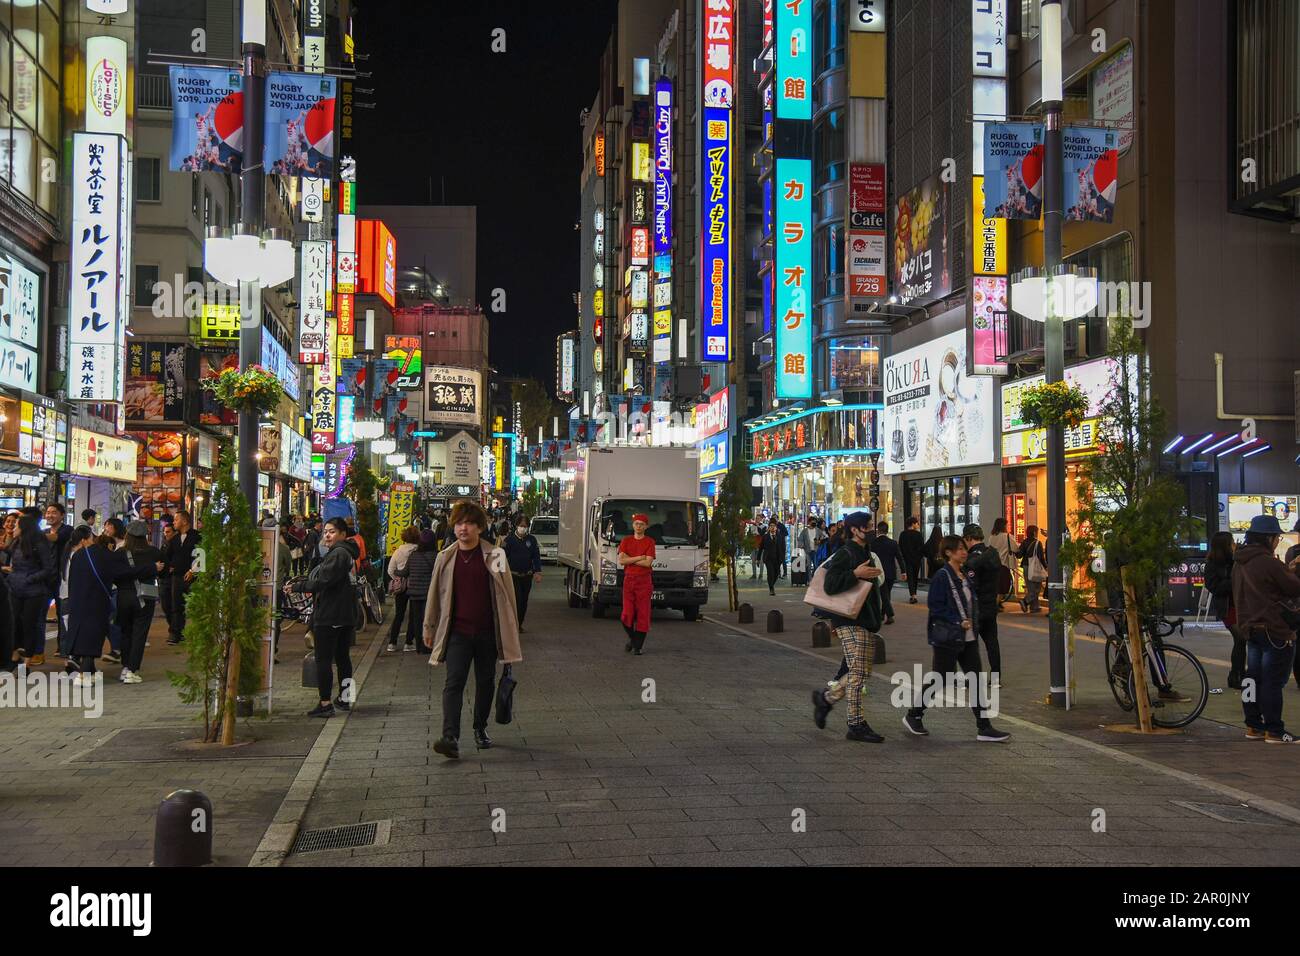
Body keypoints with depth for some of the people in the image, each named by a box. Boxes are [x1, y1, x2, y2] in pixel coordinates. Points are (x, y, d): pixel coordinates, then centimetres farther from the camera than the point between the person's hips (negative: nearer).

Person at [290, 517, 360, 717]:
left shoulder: (338, 554, -16)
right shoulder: (347, 553, 17)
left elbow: (323, 581, -21)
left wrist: (297, 587, -11)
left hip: (329, 617, -10)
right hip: (345, 616, 10)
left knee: (323, 659, -6)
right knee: (342, 657, 17)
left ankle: (325, 703, -6)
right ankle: (344, 698, 26)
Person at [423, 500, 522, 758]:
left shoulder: (494, 556, -1)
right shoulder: (446, 557, 4)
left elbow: (507, 594, 2)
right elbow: (435, 594, 12)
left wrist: (509, 632, 0)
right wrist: (429, 628, 14)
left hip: (487, 632, 0)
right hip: (457, 632, 0)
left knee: (485, 682, 12)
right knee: (454, 683, -11)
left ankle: (480, 729, 30)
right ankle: (450, 737, -18)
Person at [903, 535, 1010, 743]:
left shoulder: (964, 575, 10)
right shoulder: (942, 576, -14)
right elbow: (934, 606, -18)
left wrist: (972, 621, 5)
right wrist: (958, 621, -19)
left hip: (968, 638, 8)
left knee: (975, 680, 4)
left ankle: (984, 728, 7)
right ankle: (913, 716, 21)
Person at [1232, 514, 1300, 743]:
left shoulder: (1240, 563, 11)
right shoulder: (1268, 562, -18)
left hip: (1251, 627, 9)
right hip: (1275, 630, -9)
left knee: (1254, 679, 13)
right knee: (1273, 682, -4)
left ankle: (1253, 726, 19)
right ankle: (1274, 731, 0)